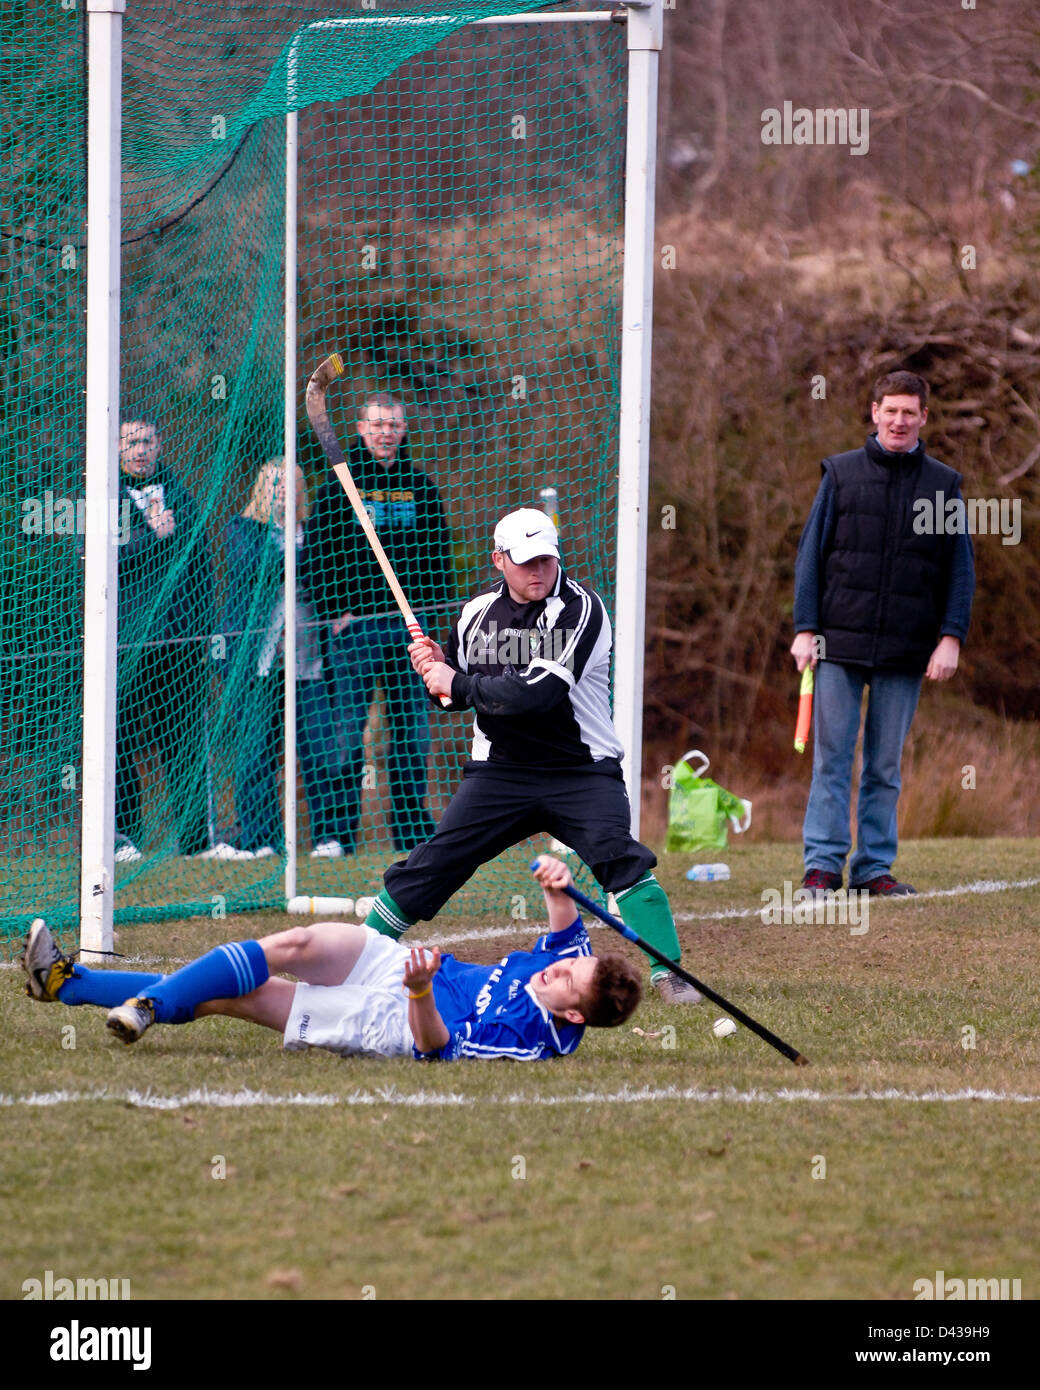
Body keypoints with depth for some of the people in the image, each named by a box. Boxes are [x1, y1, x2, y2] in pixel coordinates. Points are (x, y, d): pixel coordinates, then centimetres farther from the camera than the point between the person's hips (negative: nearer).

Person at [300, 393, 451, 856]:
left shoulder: (420, 487, 12)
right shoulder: (339, 484, 2)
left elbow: (438, 552, 17)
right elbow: (314, 553, 0)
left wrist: (430, 606, 6)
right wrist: (334, 610, -7)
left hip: (409, 622, 3)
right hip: (354, 622, -3)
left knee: (412, 726, 4)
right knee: (349, 725, -4)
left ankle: (412, 826, 10)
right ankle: (339, 831, -3)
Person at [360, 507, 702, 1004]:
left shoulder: (580, 609, -13)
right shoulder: (477, 613, 6)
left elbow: (539, 692, -24)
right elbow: (458, 691, 19)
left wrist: (457, 684, -19)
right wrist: (436, 668, -4)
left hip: (580, 771, -4)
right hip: (498, 772, 4)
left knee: (621, 858, -23)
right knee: (431, 864, -3)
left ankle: (667, 974, -18)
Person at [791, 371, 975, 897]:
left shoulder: (943, 485, 8)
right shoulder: (841, 473, 6)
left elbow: (960, 569, 8)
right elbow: (811, 552, 6)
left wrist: (951, 637, -3)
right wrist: (806, 629, -2)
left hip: (905, 650, 1)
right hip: (840, 644, -1)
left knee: (885, 765, 5)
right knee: (831, 758, -3)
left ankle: (875, 867, 9)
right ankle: (822, 863, 0)